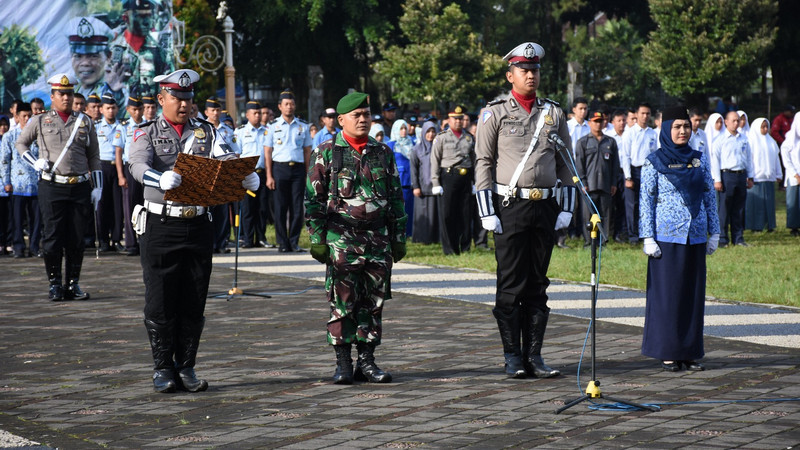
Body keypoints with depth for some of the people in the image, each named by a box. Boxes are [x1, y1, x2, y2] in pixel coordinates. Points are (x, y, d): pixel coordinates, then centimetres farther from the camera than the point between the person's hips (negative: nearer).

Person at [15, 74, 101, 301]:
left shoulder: (85, 122, 10)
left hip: (80, 188, 2)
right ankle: (55, 284, 8)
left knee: (76, 239, 4)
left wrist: (97, 187, 6)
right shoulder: (40, 121, 6)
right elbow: (21, 144, 17)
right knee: (52, 238, -2)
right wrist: (35, 162, -1)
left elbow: (94, 156, 13)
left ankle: (74, 284, 13)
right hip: (52, 187, -2)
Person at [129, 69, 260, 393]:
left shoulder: (207, 133, 11)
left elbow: (228, 160, -5)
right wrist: (161, 179, -39)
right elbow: (138, 166, -16)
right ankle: (163, 369, 10)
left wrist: (248, 177, -28)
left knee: (194, 302, 5)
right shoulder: (147, 134, 3)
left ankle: (186, 367, 15)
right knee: (160, 301, 0)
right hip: (160, 227, -2)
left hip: (198, 225, 3)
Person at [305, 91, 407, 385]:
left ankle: (367, 360, 12)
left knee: (374, 301, 4)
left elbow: (396, 198, 16)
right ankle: (343, 363, 4)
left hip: (378, 238, 3)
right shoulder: (326, 153, 2)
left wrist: (399, 238, 12)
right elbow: (313, 198, 1)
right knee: (342, 302, -3)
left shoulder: (383, 153, 12)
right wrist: (317, 239, -6)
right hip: (341, 238, -3)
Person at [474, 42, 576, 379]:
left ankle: (534, 356, 11)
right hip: (510, 208, -3)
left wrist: (566, 209, 5)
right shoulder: (494, 113, 0)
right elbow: (483, 163, -1)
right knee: (511, 285, -2)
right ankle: (513, 357, 5)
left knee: (538, 284, 6)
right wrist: (487, 212, -8)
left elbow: (566, 163, 13)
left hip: (545, 208, 3)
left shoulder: (554, 113, 10)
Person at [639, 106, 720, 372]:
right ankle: (668, 353, 6)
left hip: (695, 237, 4)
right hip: (667, 237, -4)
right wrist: (648, 238, -8)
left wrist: (714, 232, 9)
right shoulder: (654, 162, -1)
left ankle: (690, 352, 13)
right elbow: (646, 201, -2)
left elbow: (709, 197, 13)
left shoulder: (700, 160, 10)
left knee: (694, 293, 6)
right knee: (666, 293, -1)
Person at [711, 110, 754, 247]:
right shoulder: (720, 140, -2)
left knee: (739, 209, 8)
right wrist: (717, 180, -10)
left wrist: (750, 177, 16)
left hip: (741, 175, 5)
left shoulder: (744, 139, 14)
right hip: (727, 175, -5)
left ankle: (738, 238, 13)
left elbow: (749, 158, 19)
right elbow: (714, 160, -4)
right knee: (724, 209, -3)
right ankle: (722, 239, 2)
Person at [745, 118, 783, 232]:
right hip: (756, 177, -5)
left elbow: (776, 158, 18)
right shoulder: (752, 141, -2)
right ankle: (756, 226, 0)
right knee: (756, 201, -5)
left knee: (769, 201, 4)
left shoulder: (771, 141, 15)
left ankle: (769, 225, 8)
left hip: (769, 177, 5)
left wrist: (778, 175, 14)